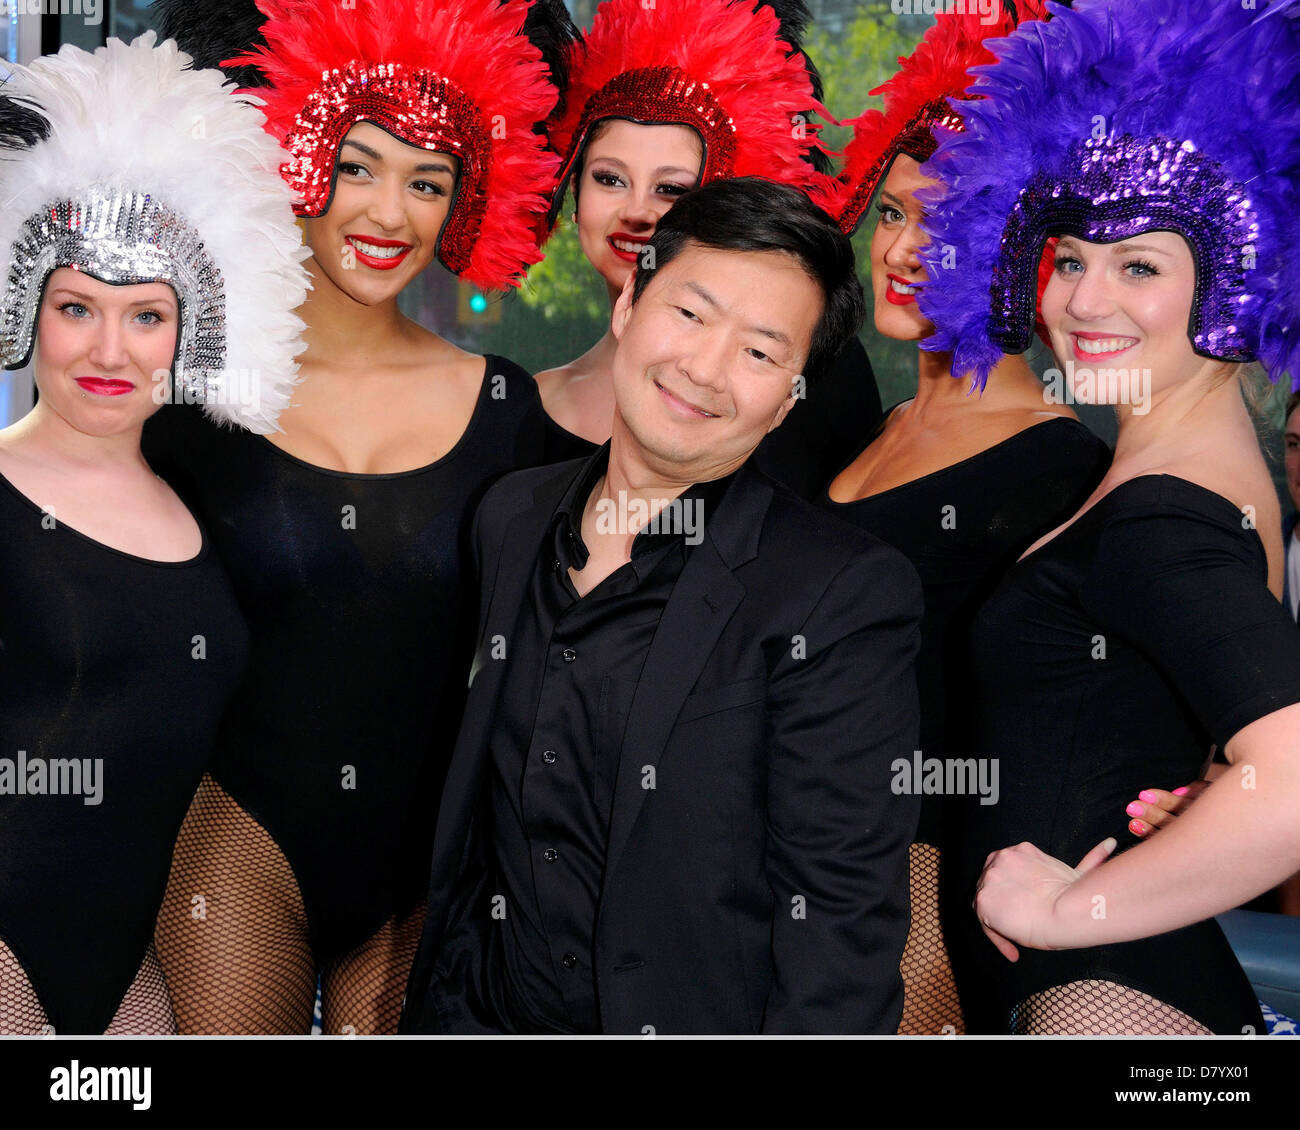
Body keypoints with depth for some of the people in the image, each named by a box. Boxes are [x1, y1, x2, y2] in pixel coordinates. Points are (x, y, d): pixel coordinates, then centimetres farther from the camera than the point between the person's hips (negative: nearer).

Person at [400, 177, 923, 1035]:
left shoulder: (847, 598, -18)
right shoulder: (511, 516, 0)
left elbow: (843, 918, -18)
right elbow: (475, 802, 9)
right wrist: (436, 991, 8)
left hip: (691, 1015, -4)